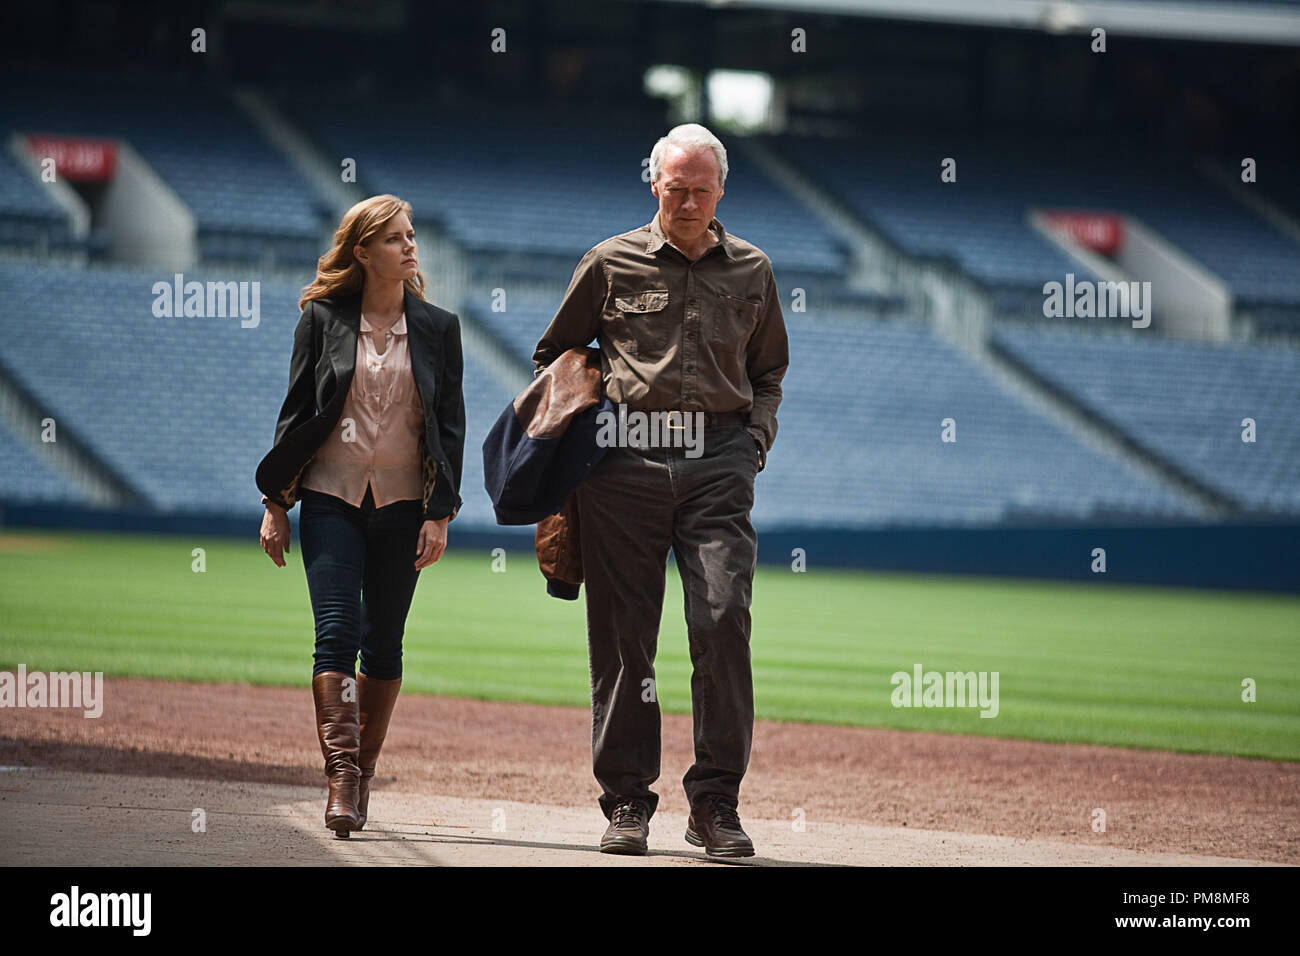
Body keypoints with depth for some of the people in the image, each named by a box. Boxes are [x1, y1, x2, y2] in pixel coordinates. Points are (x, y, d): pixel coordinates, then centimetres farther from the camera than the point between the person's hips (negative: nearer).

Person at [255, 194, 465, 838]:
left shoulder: (438, 328, 6)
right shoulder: (322, 320, 3)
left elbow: (450, 423, 6)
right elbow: (295, 412, 6)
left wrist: (440, 514, -2)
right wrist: (276, 503, 2)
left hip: (403, 504, 2)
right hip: (331, 496, -1)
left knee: (383, 642, 5)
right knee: (336, 632, -13)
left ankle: (361, 774, 15)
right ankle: (341, 775, -19)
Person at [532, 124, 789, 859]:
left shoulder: (751, 271, 15)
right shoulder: (612, 265, 8)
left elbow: (768, 370, 26)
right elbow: (554, 356, 18)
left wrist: (757, 442, 9)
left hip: (719, 464, 1)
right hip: (628, 461, -1)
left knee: (724, 622, -11)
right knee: (623, 634, 0)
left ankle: (716, 801, -5)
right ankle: (627, 799, 8)